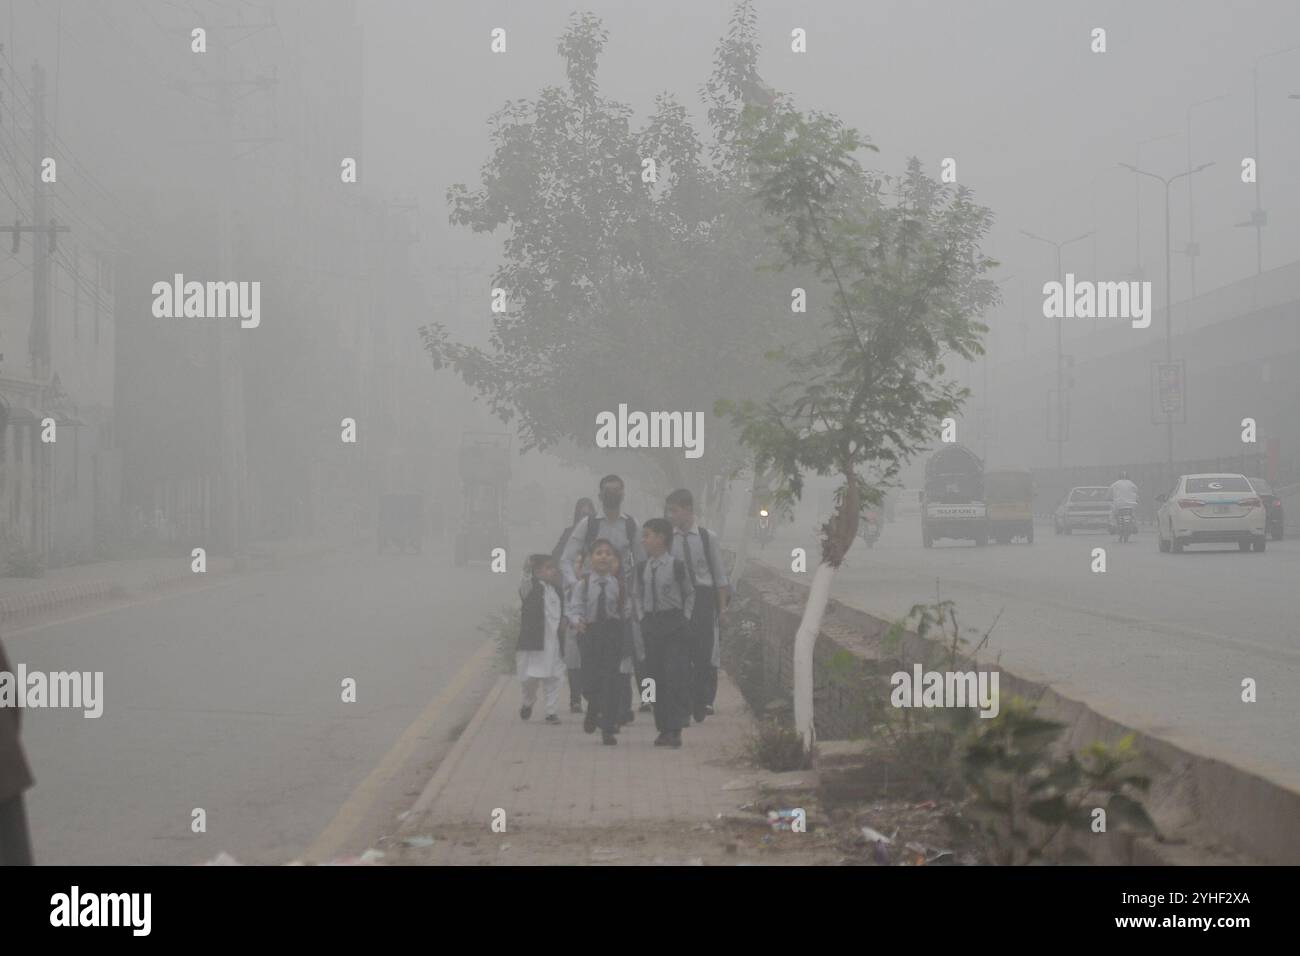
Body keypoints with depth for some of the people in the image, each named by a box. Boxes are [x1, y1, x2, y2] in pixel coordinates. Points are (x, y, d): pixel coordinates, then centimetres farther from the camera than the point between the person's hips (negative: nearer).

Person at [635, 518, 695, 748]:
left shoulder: (677, 566, -5)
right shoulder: (642, 568, 7)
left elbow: (689, 594, 5)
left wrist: (685, 618, -1)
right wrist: (641, 617, 7)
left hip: (674, 624, -4)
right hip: (651, 625, 5)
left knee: (675, 677, -10)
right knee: (656, 678, 5)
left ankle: (675, 729, -10)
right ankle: (663, 729, 11)